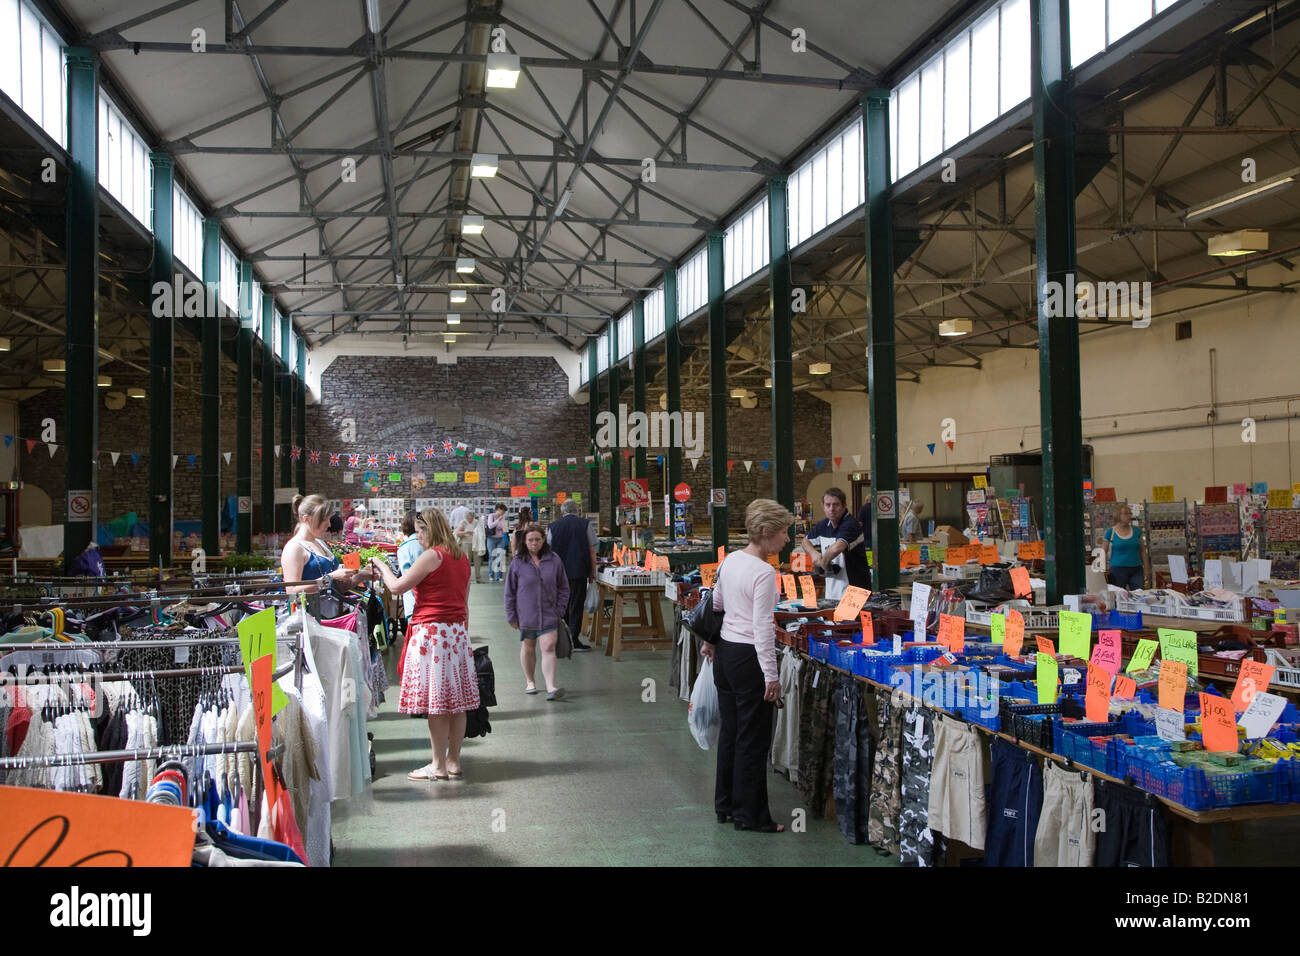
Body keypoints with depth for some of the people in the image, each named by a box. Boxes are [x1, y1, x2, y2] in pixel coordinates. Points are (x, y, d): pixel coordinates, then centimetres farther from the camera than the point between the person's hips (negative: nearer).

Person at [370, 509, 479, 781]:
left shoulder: (432, 556, -10)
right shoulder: (461, 558, 14)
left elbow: (397, 587, -8)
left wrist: (381, 565, 8)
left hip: (431, 631, -8)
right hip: (457, 631, 8)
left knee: (435, 701, -3)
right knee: (456, 700, 9)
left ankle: (438, 766, 1)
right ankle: (453, 761, 16)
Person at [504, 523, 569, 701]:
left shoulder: (554, 560, 1)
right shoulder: (518, 562, -3)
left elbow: (563, 588, 9)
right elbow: (510, 591, 1)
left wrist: (559, 609, 2)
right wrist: (512, 616, 0)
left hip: (548, 614, 0)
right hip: (526, 615, 0)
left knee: (549, 647, -10)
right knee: (528, 648, 14)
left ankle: (551, 687, -13)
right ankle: (530, 682, 31)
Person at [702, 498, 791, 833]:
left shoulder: (731, 560, 6)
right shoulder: (764, 572, -19)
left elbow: (715, 605, 18)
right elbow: (762, 627, -21)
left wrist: (709, 642, 31)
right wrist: (771, 675, -19)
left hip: (724, 652, 9)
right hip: (748, 657, -9)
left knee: (729, 731, 17)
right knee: (753, 739, 3)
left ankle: (725, 805, 28)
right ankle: (749, 814, 12)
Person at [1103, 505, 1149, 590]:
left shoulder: (1137, 530, 9)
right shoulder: (1110, 532, -1)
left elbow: (1142, 551, 13)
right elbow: (1103, 552, 1)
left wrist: (1146, 568, 10)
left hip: (1136, 570, 3)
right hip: (1118, 570, -3)